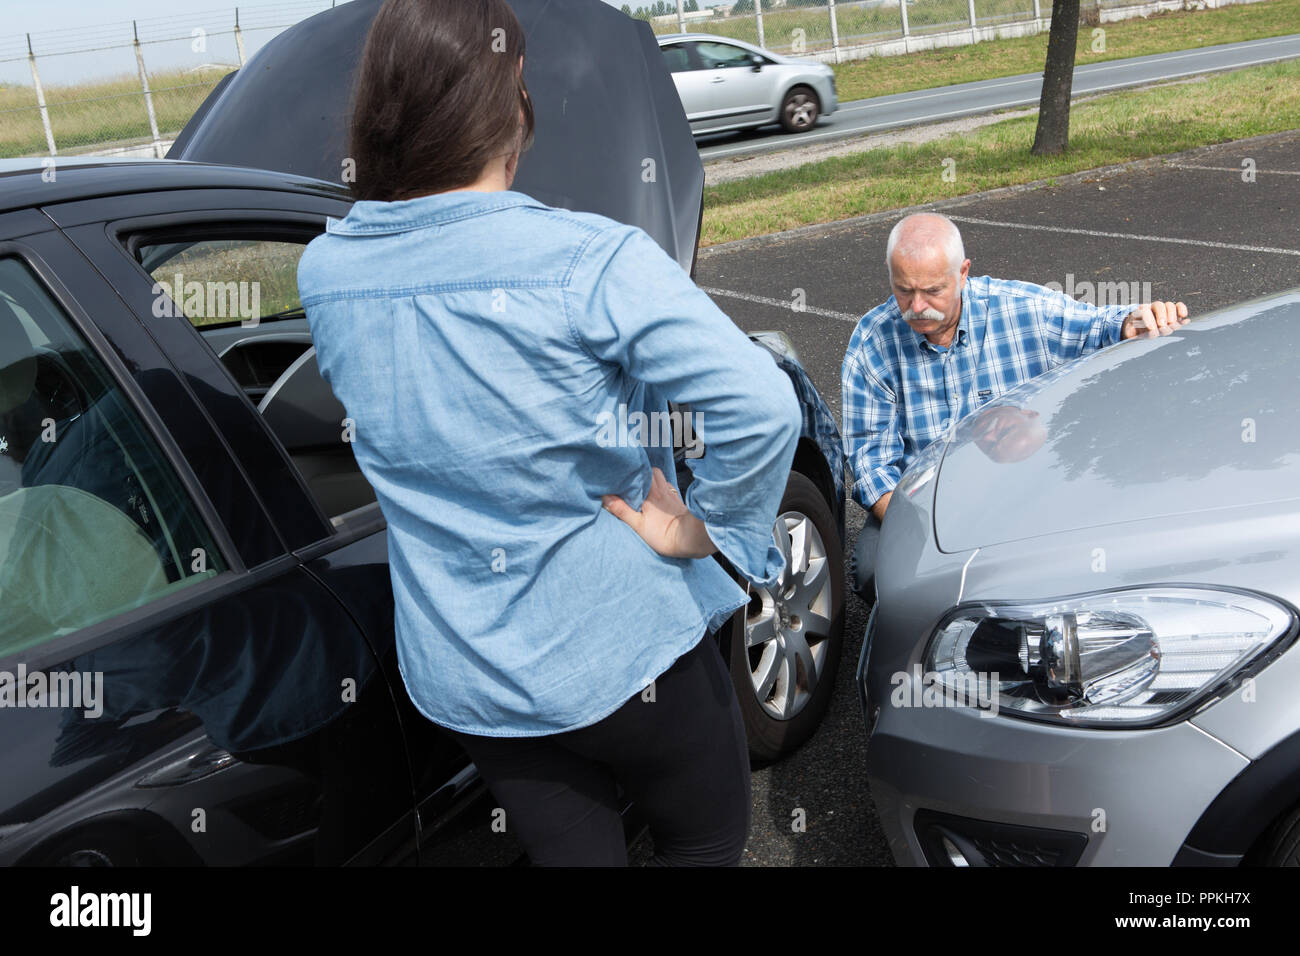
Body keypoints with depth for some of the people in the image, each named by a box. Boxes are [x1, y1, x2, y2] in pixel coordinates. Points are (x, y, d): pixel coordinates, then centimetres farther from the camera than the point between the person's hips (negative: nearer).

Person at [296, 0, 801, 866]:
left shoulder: (324, 272, -5)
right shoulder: (590, 259, -23)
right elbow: (760, 406, -31)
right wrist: (703, 528, -16)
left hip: (461, 677, 5)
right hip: (624, 650, -5)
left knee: (572, 849, 23)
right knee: (708, 844, 23)